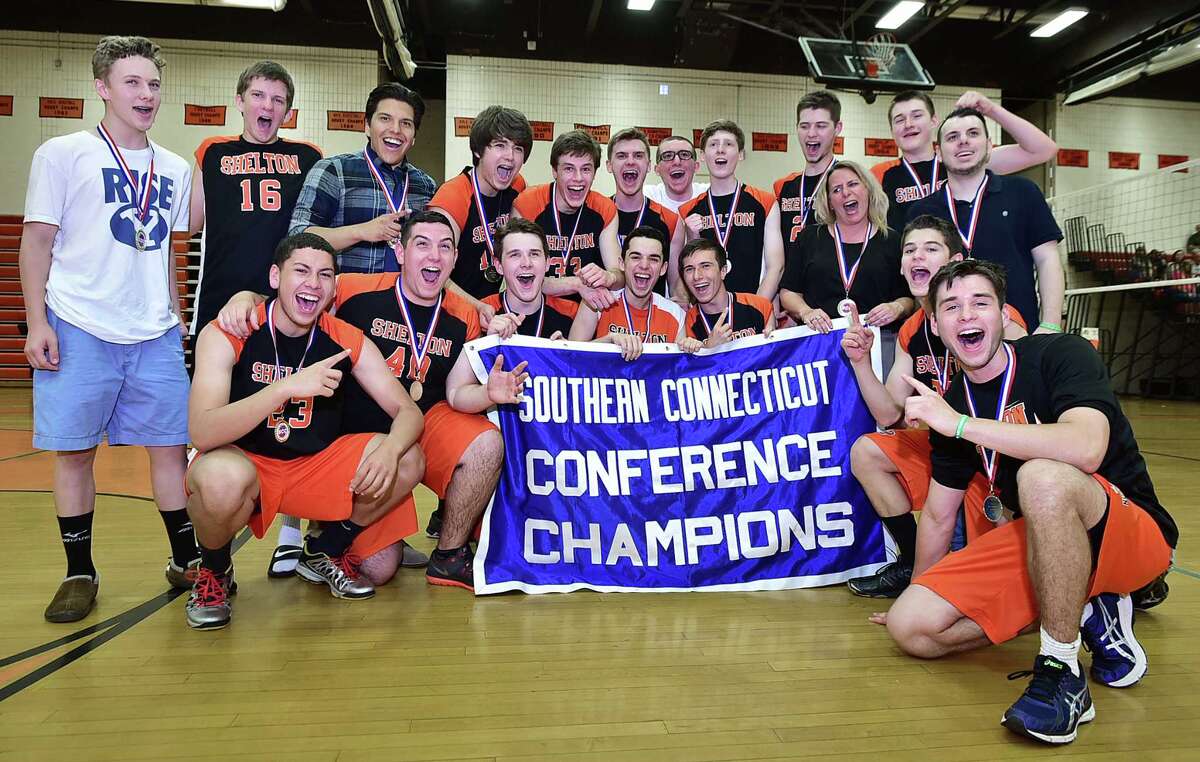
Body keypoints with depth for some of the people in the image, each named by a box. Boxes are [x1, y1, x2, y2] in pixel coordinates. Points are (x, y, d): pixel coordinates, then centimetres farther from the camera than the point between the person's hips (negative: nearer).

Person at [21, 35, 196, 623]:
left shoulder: (173, 170, 13)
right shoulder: (62, 155, 1)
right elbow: (36, 242, 0)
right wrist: (37, 323, -8)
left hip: (156, 336, 3)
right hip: (79, 331, -3)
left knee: (171, 446, 3)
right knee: (74, 451, 2)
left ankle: (186, 559, 17)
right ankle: (79, 574, 16)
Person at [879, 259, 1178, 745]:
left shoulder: (1061, 354, -14)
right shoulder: (950, 403, 2)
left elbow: (1086, 449, -35)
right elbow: (938, 514, 11)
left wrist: (960, 423, -31)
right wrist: (918, 591, 18)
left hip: (1133, 531, -6)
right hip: (1035, 541, 6)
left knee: (1043, 476, -40)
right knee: (909, 624, -10)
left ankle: (1062, 674, -25)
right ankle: (1088, 616, 2)